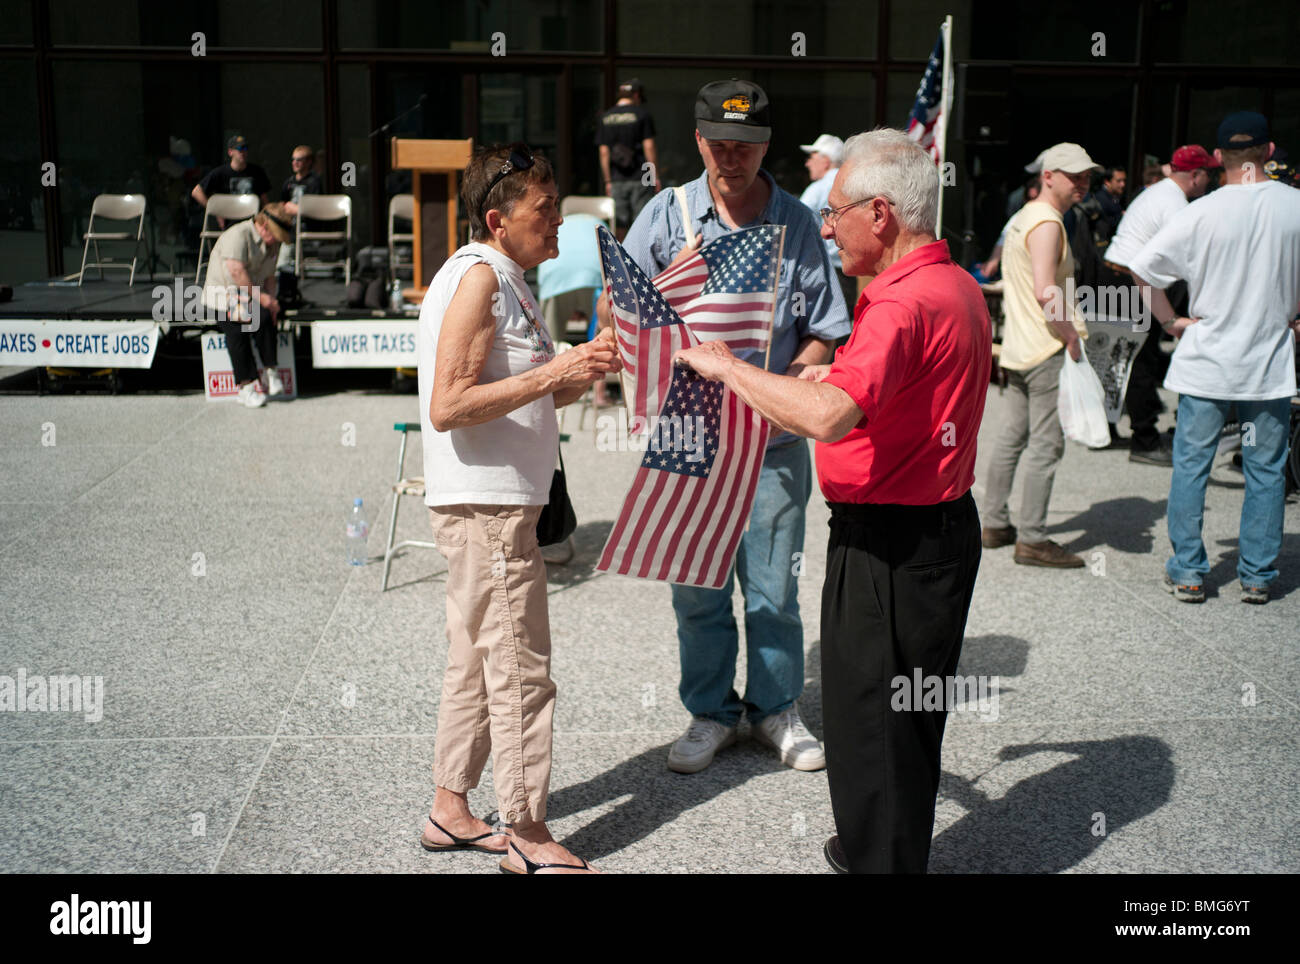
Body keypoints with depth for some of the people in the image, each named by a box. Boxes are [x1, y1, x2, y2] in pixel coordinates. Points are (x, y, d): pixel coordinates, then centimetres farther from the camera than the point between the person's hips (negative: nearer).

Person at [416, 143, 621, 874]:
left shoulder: (507, 281, 16)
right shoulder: (477, 278, -15)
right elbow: (449, 407, -22)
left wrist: (577, 374, 4)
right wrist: (553, 373, -22)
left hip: (497, 505, 10)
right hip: (486, 508, -10)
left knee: (477, 662, 16)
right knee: (521, 672, -2)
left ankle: (451, 811, 28)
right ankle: (528, 837, 10)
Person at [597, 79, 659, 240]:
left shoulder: (605, 117, 9)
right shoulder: (642, 114, -2)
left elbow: (604, 152, 8)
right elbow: (649, 147, -6)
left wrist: (608, 181, 12)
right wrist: (655, 176, -1)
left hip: (616, 180, 3)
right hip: (640, 178, -3)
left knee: (619, 226, 5)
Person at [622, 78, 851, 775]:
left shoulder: (798, 223, 3)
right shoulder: (666, 215, 2)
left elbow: (824, 332, 3)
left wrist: (781, 386, -13)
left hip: (773, 437, 0)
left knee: (774, 587, 8)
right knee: (697, 588, 9)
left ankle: (776, 708, 29)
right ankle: (710, 713, 27)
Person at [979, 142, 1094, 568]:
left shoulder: (1023, 217, 16)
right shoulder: (1047, 224, -15)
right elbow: (1045, 293, -26)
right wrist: (1073, 338, -18)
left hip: (1018, 348, 10)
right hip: (1046, 350, -10)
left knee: (1012, 438, 14)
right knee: (1046, 444, -5)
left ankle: (994, 524, 21)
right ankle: (1032, 539, 0)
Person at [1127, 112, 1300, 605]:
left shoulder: (1202, 212, -10)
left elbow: (1142, 268, -10)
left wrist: (1171, 320, 1)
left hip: (1206, 361, -1)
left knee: (1190, 466, 8)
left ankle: (1188, 572, 12)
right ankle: (1257, 576, 16)